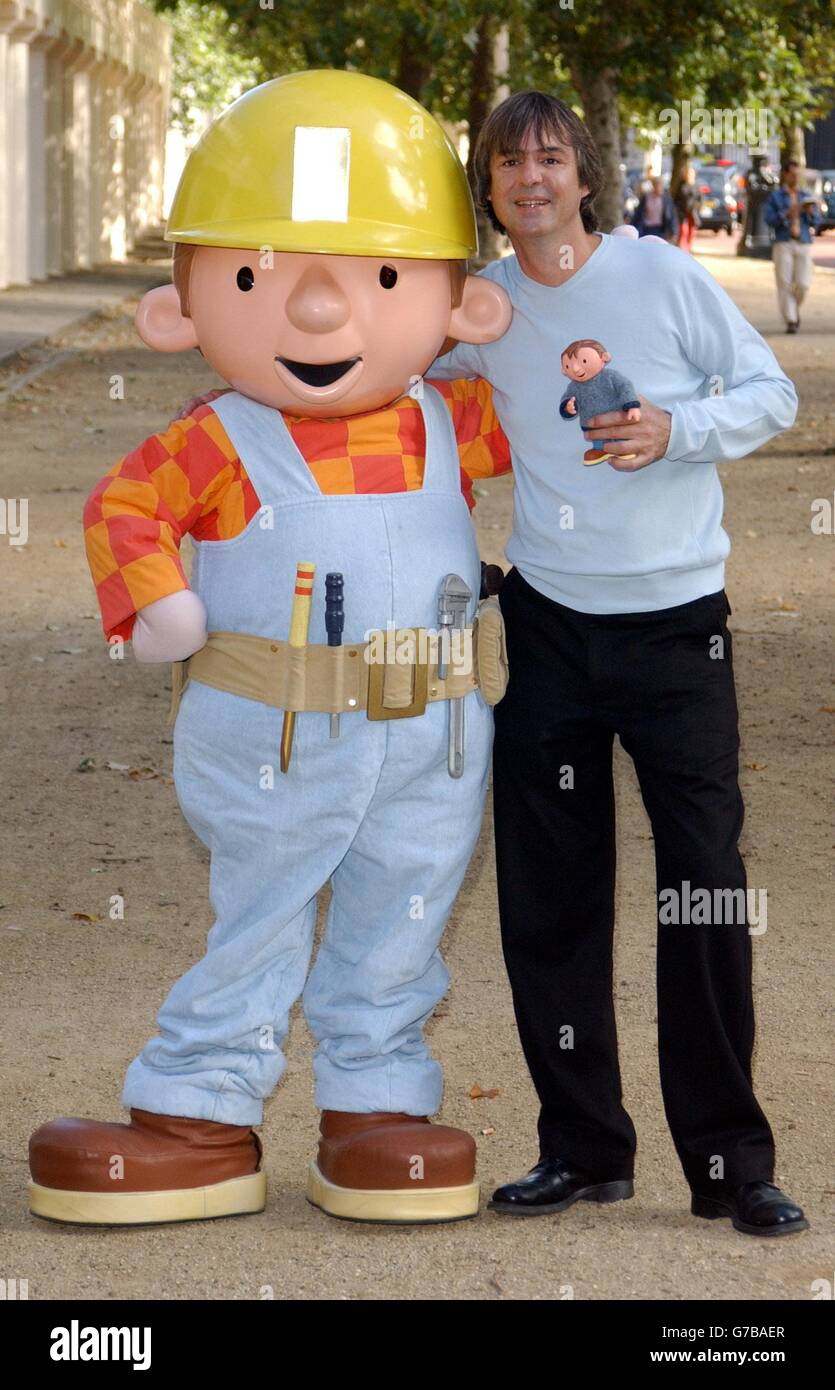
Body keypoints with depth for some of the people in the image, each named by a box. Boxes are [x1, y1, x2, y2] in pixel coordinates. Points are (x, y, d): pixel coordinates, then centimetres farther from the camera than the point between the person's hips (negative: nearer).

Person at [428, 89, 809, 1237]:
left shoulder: (664, 274, -4)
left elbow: (774, 391, 0)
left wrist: (678, 430, -16)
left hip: (678, 623, -3)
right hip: (548, 626, 3)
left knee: (707, 885, -6)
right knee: (549, 895, 4)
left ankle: (731, 1159, 1)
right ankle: (584, 1145, 15)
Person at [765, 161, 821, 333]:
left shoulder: (806, 197, 15)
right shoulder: (775, 196, 6)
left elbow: (816, 221, 10)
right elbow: (770, 219, -3)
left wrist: (810, 212, -11)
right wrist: (786, 214, -16)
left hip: (803, 243, 2)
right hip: (783, 243, -2)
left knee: (803, 284, -5)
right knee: (785, 284, -7)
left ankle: (795, 309, 24)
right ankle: (790, 321, -3)